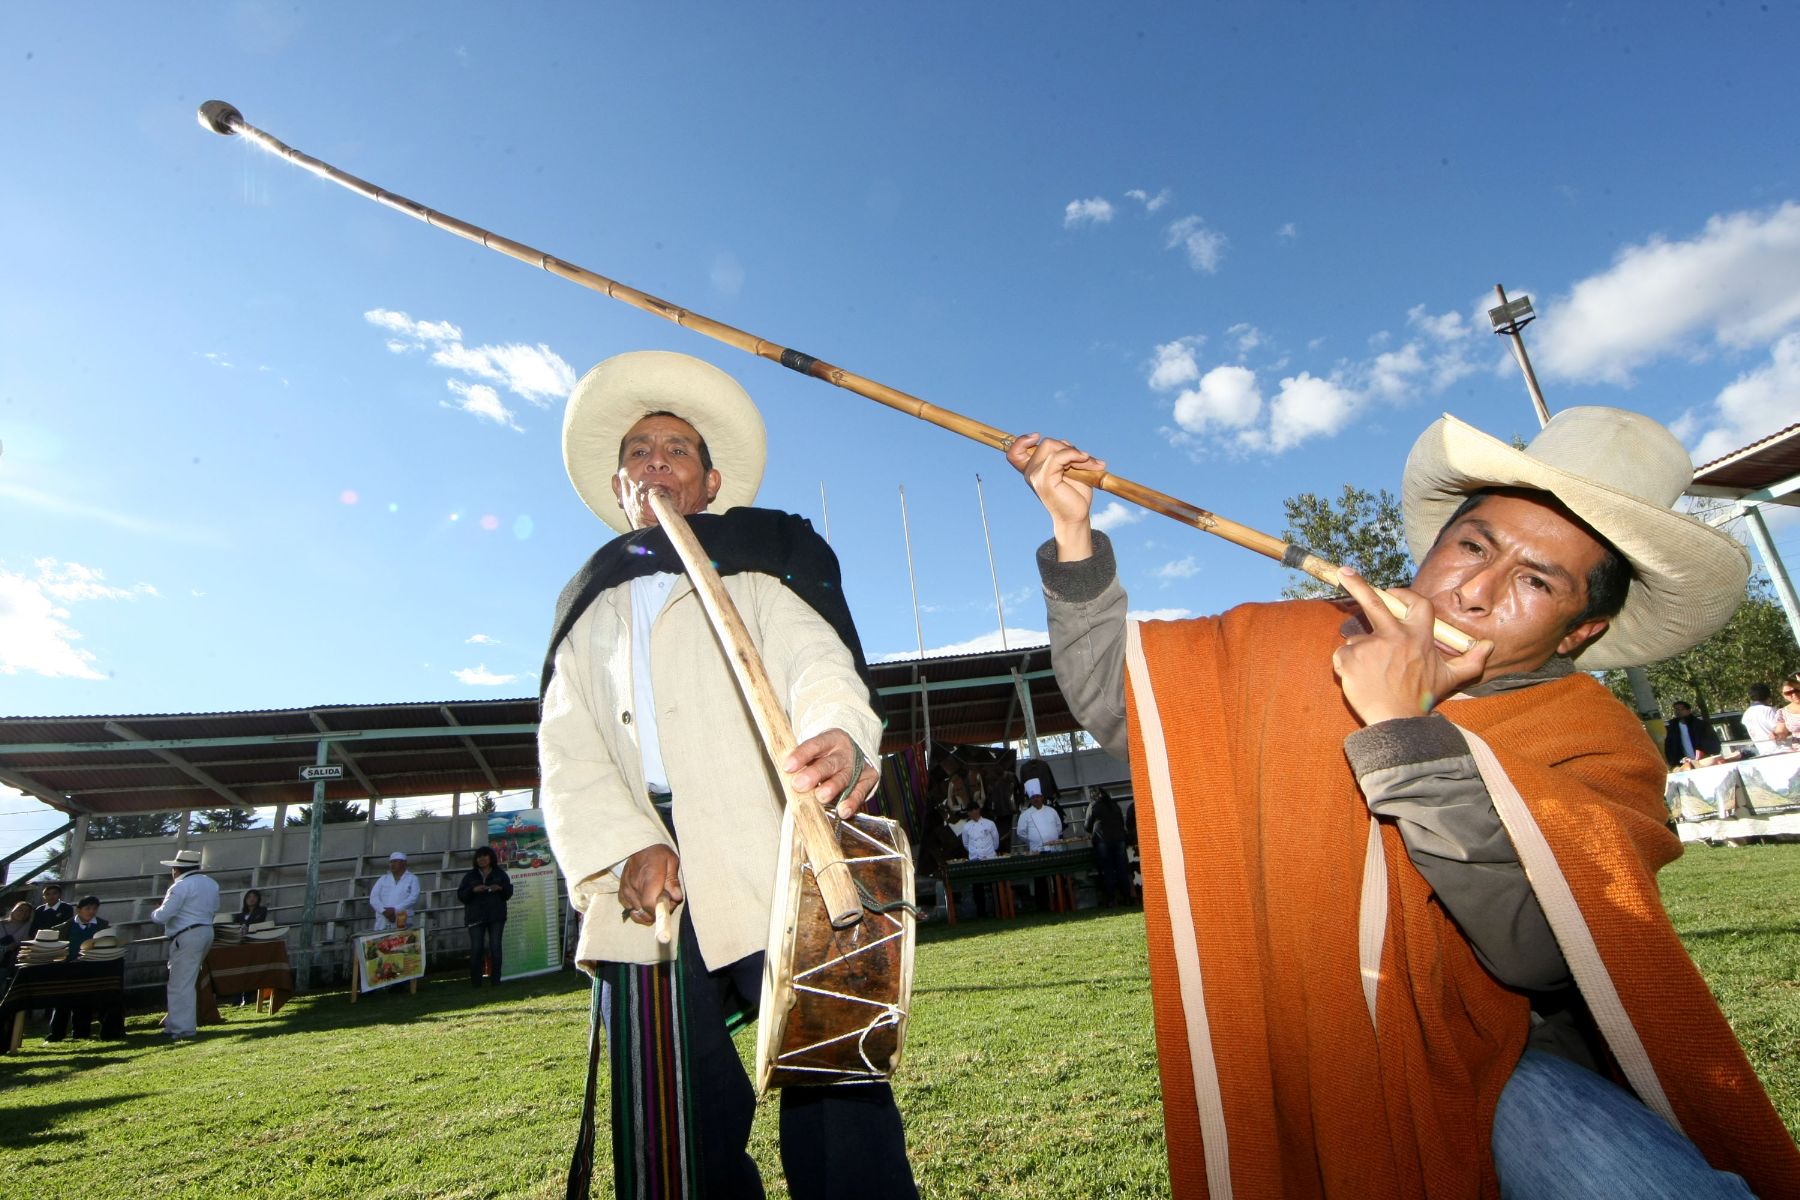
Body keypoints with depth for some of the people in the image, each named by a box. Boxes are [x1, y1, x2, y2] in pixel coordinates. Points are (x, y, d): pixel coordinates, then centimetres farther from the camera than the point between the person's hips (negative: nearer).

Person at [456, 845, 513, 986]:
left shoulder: (500, 874, 8)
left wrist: (500, 889, -15)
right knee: (476, 949, -5)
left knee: (495, 948, 0)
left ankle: (495, 979, 6)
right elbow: (461, 895, 1)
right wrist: (473, 890, -16)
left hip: (496, 916, 0)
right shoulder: (470, 875, 8)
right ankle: (475, 981, 4)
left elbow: (509, 893, 6)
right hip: (476, 917, 0)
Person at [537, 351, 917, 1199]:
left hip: (768, 867, -3)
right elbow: (568, 748, 11)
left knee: (833, 1089, -10)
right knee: (666, 1130, 6)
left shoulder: (757, 566, 14)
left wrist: (838, 733, -29)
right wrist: (625, 851, -8)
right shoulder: (588, 609, 23)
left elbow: (814, 660, -5)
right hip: (643, 885, 4)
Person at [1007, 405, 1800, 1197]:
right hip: (1290, 1055, 2)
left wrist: (1407, 730, -27)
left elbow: (1541, 952, -24)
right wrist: (1074, 529, -11)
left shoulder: (1597, 746, -8)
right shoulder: (1289, 647, -3)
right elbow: (1113, 697, -4)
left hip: (1492, 1067, -1)